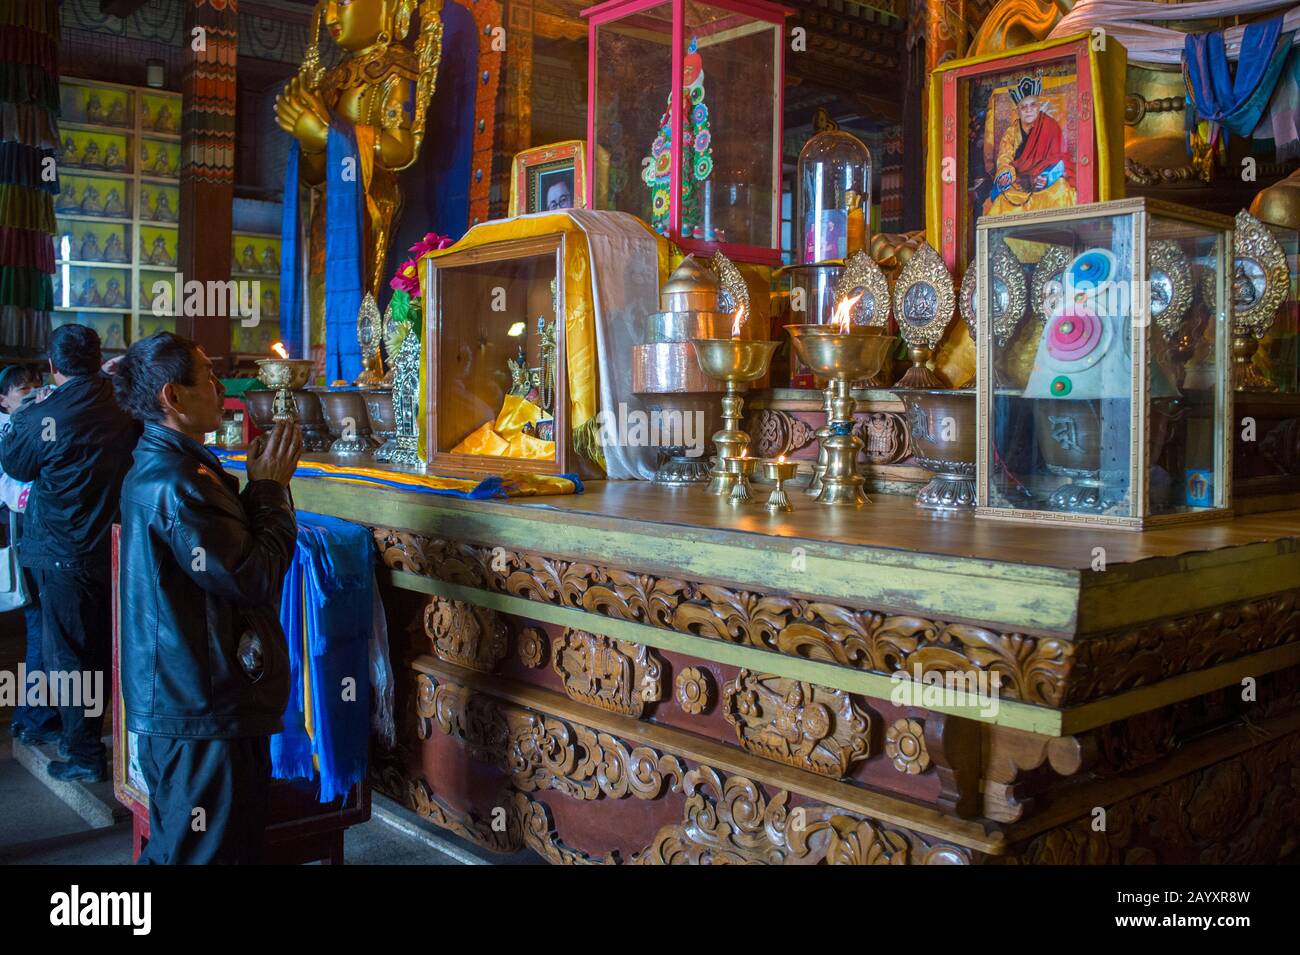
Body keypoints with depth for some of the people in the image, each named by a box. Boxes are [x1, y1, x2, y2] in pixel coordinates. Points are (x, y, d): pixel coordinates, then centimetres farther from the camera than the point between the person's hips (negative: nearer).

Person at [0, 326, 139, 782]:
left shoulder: (39, 418, -18)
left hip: (65, 558, -4)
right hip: (119, 549, 4)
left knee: (68, 656, 7)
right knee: (109, 648, 18)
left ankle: (85, 756, 13)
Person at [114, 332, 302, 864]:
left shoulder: (161, 466, 12)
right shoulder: (175, 482, -23)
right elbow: (255, 577, -22)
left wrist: (264, 483, 7)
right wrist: (271, 487, -12)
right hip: (201, 708, -11)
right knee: (204, 850, 1)